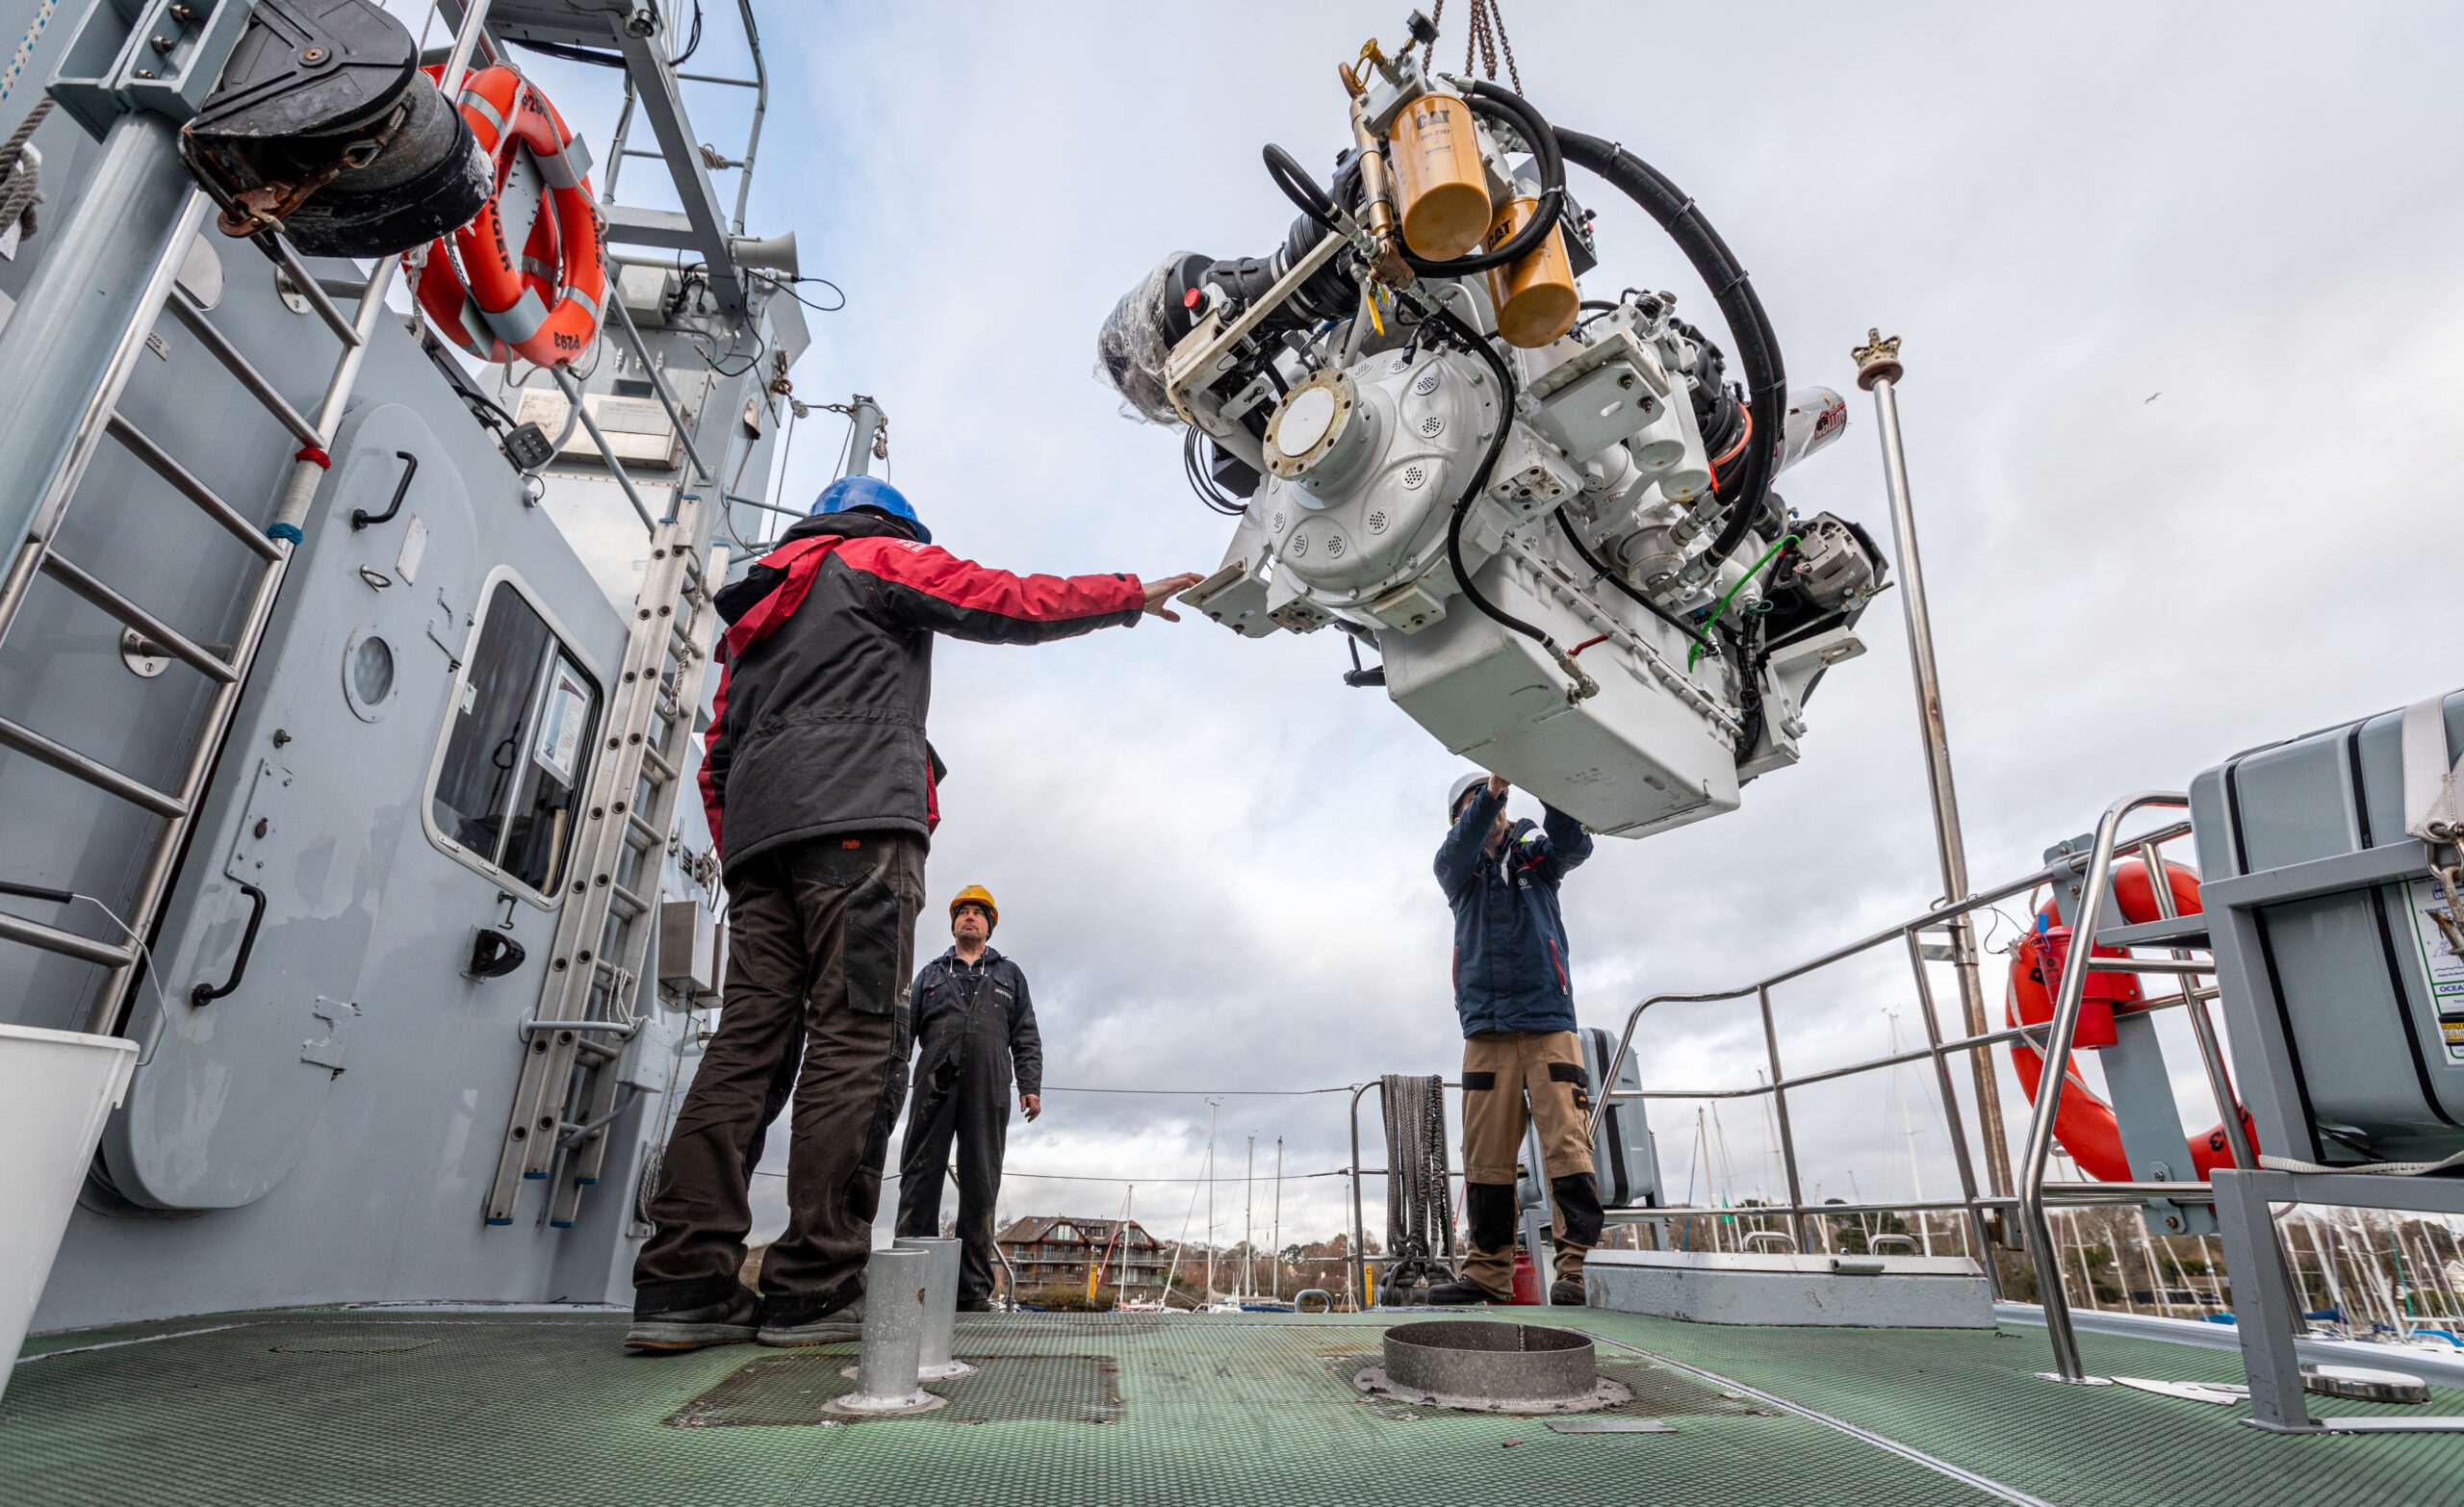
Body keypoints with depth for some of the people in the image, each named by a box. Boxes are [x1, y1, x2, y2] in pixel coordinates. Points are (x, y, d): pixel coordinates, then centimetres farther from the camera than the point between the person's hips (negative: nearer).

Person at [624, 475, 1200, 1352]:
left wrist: (740, 865, 25)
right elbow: (1012, 603, 6)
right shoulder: (878, 557, 15)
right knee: (858, 1042, -11)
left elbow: (718, 763, 29)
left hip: (759, 836, 8)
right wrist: (1134, 596, 15)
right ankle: (813, 1290, -14)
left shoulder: (757, 614, 36)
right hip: (857, 820, -8)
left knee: (749, 1040, -1)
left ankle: (683, 1281, -8)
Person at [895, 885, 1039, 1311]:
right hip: (934, 1084, 0)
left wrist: (1031, 1085, 2)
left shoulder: (1009, 975, 23)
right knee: (920, 1178, -6)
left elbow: (1026, 1037, 16)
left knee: (980, 1186, -3)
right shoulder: (930, 974, 24)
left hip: (988, 1089, 0)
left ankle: (973, 1291, 0)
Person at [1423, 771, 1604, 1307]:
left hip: (1548, 1023, -1)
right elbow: (1456, 851, -8)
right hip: (1485, 1029, 1)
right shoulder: (1456, 872, 15)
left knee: (1567, 1146, -10)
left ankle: (1578, 1267, -8)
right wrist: (1492, 792, -23)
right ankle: (1488, 1273, 6)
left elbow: (1573, 844, -8)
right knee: (1486, 1157, 0)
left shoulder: (1536, 854, 14)